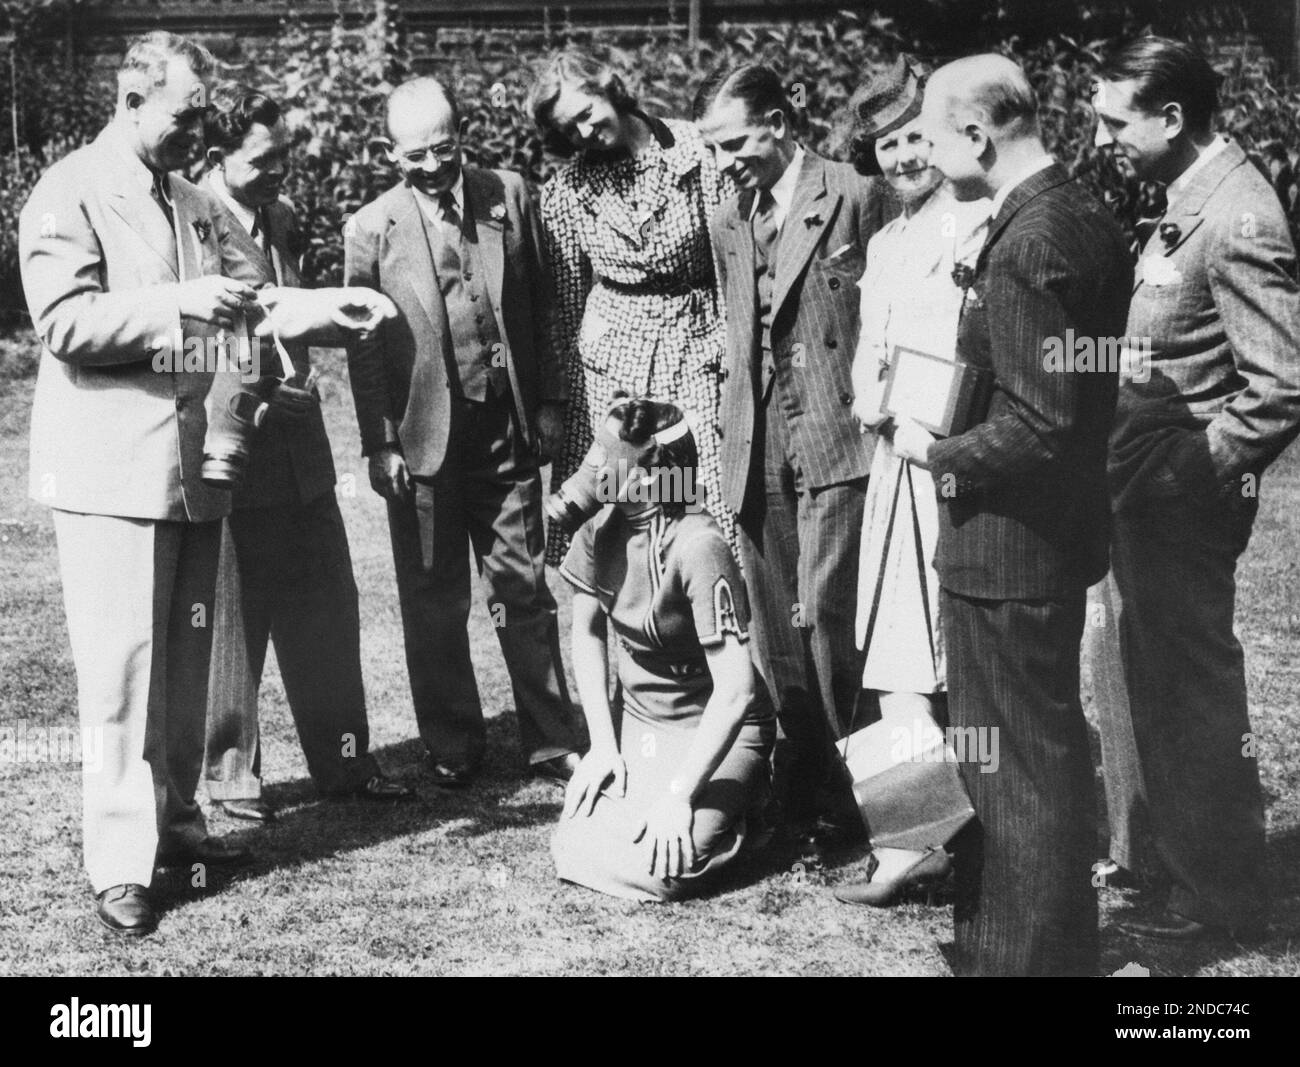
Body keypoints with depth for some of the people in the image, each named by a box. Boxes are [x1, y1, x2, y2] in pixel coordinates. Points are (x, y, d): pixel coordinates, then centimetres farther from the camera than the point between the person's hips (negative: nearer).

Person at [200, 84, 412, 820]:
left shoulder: (284, 219, 12)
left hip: (299, 446, 7)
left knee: (326, 610, 11)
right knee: (232, 620, 4)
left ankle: (343, 761, 22)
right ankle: (230, 772, 19)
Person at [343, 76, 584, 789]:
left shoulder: (509, 197, 5)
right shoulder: (371, 229, 0)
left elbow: (541, 308, 9)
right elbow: (363, 347, -1)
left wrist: (548, 403, 5)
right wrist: (379, 444, -6)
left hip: (508, 434, 1)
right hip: (423, 441, -1)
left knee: (526, 592, 6)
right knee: (434, 602, 7)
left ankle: (552, 742, 15)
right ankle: (453, 747, 21)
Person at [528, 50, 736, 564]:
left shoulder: (698, 151, -2)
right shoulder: (565, 192, 4)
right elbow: (566, 304, 8)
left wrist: (733, 345, -4)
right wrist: (564, 397, 7)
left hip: (698, 350, -1)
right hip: (610, 357, 2)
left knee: (708, 506, -5)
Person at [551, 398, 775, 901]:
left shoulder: (696, 546, -27)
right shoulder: (602, 525, -6)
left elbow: (736, 690, -28)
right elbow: (587, 632, 7)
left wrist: (679, 795, -28)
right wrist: (603, 745, 0)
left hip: (712, 730, -6)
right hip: (637, 722, 6)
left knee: (654, 867, -23)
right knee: (575, 849, -14)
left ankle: (731, 811, 8)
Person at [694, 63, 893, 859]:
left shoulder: (856, 198, -4)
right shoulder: (729, 223, 16)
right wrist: (732, 447, 15)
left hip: (836, 442, -6)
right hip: (758, 454, 6)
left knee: (825, 617, -11)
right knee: (777, 637, 7)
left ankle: (844, 800, 1)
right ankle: (798, 801, 14)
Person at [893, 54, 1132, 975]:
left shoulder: (1027, 245, -23)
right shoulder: (1088, 218, 6)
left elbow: (1041, 424, -27)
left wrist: (938, 452, -13)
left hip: (1009, 544, -10)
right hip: (1064, 527, 10)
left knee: (1019, 759, 4)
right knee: (1049, 743, 22)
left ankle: (1029, 951, 18)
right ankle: (1054, 938, 38)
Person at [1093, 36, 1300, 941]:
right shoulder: (1191, 198, 7)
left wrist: (1195, 476, -18)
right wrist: (1140, 471, 10)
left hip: (1182, 501, -9)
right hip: (1148, 492, 9)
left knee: (1192, 688, 3)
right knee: (1159, 678, 19)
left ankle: (1225, 898, 18)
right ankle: (1176, 856, 36)